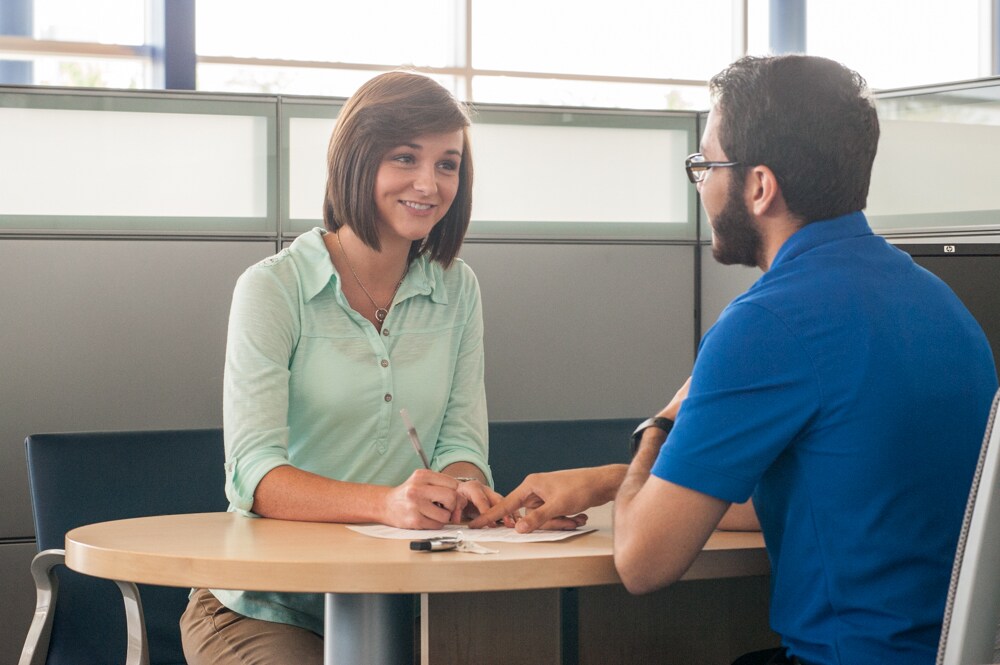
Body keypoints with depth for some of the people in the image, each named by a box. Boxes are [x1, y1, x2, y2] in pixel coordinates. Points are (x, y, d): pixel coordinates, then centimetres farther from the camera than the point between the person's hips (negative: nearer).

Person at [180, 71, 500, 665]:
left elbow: (462, 442, 6)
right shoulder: (273, 288, -5)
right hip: (266, 610, -3)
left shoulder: (457, 291, 10)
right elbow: (254, 474, -15)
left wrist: (461, 488, -19)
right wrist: (385, 503, -33)